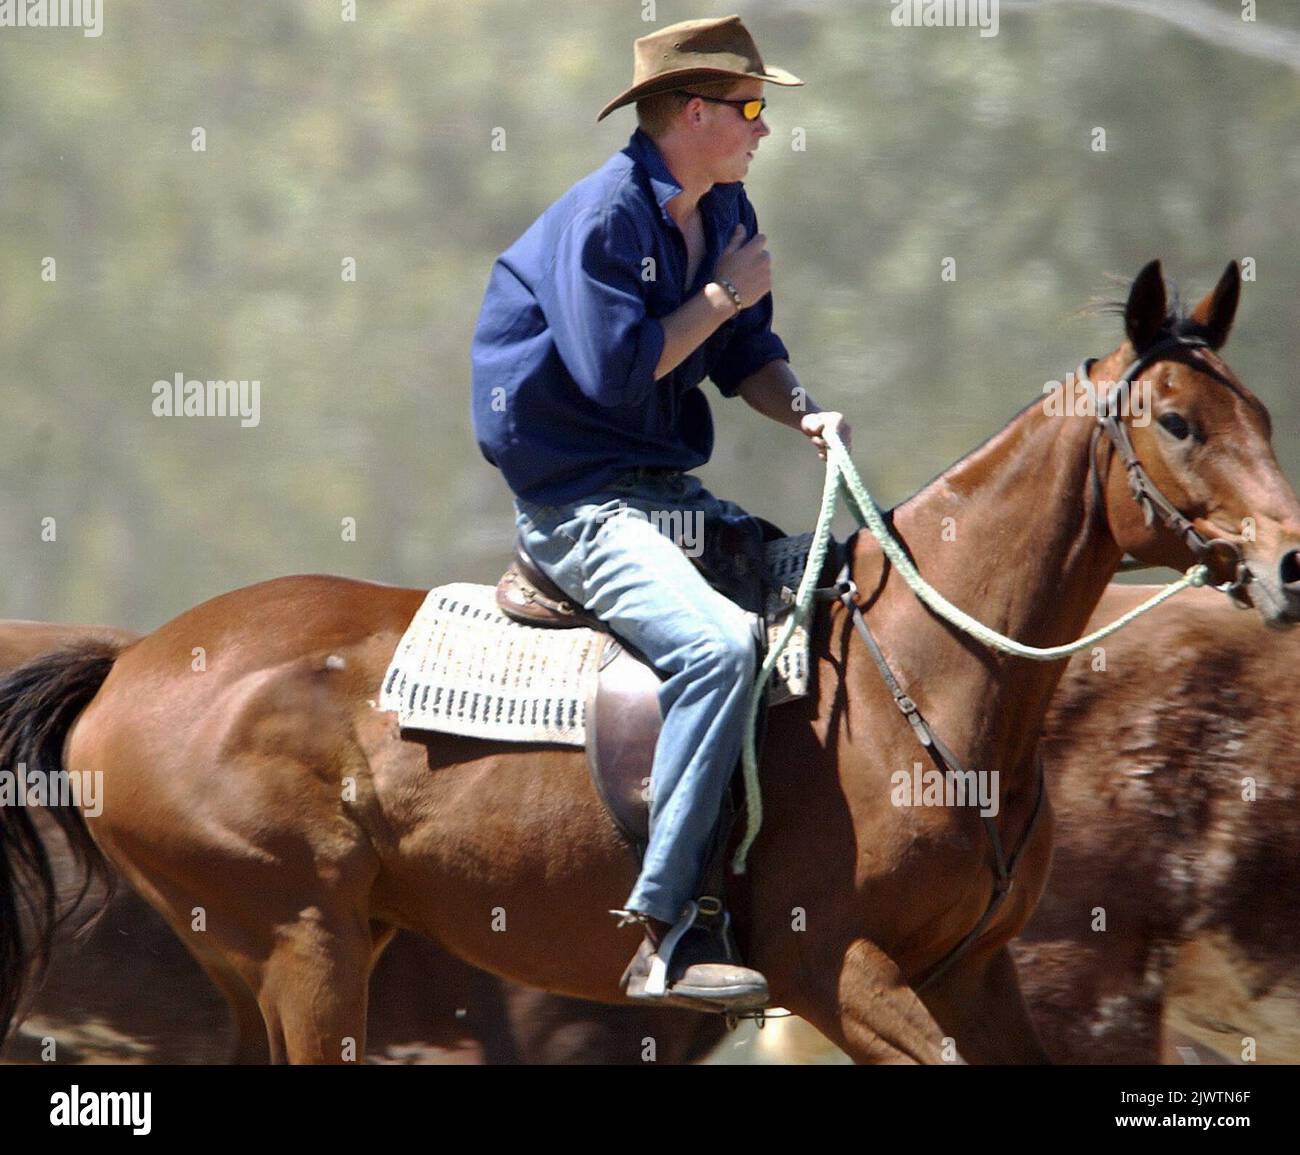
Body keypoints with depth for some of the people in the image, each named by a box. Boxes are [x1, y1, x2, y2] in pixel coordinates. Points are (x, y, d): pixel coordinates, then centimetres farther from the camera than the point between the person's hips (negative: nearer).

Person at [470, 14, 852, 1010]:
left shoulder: (725, 212, 11)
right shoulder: (600, 217, -16)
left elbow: (744, 356, 16)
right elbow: (617, 373, -24)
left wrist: (805, 412, -5)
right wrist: (722, 296, -13)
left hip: (670, 491, 10)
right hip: (579, 503, -10)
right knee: (719, 642, -32)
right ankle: (666, 932, -32)